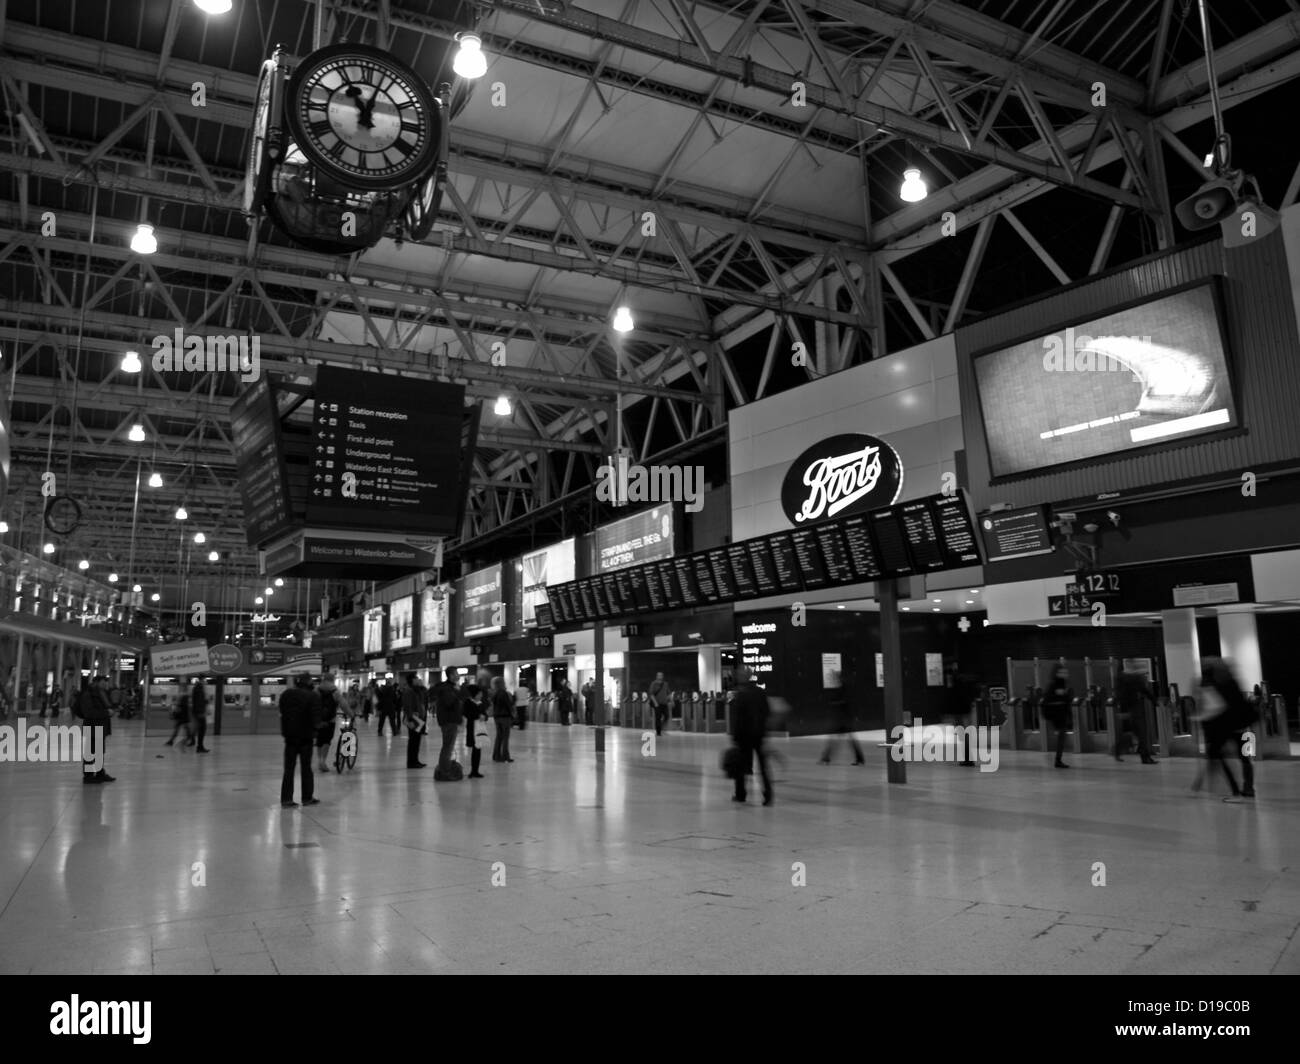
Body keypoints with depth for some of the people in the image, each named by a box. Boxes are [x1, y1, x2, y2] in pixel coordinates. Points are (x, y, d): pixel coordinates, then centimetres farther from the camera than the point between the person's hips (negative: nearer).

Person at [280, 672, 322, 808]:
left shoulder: (286, 694, 3)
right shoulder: (313, 696, -13)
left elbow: (282, 713, 10)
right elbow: (316, 717, -12)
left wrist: (284, 730, 15)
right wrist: (315, 730, 3)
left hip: (290, 735, 4)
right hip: (306, 736, -4)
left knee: (289, 768, 8)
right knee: (306, 767, 8)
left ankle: (286, 799, 6)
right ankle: (307, 798, 14)